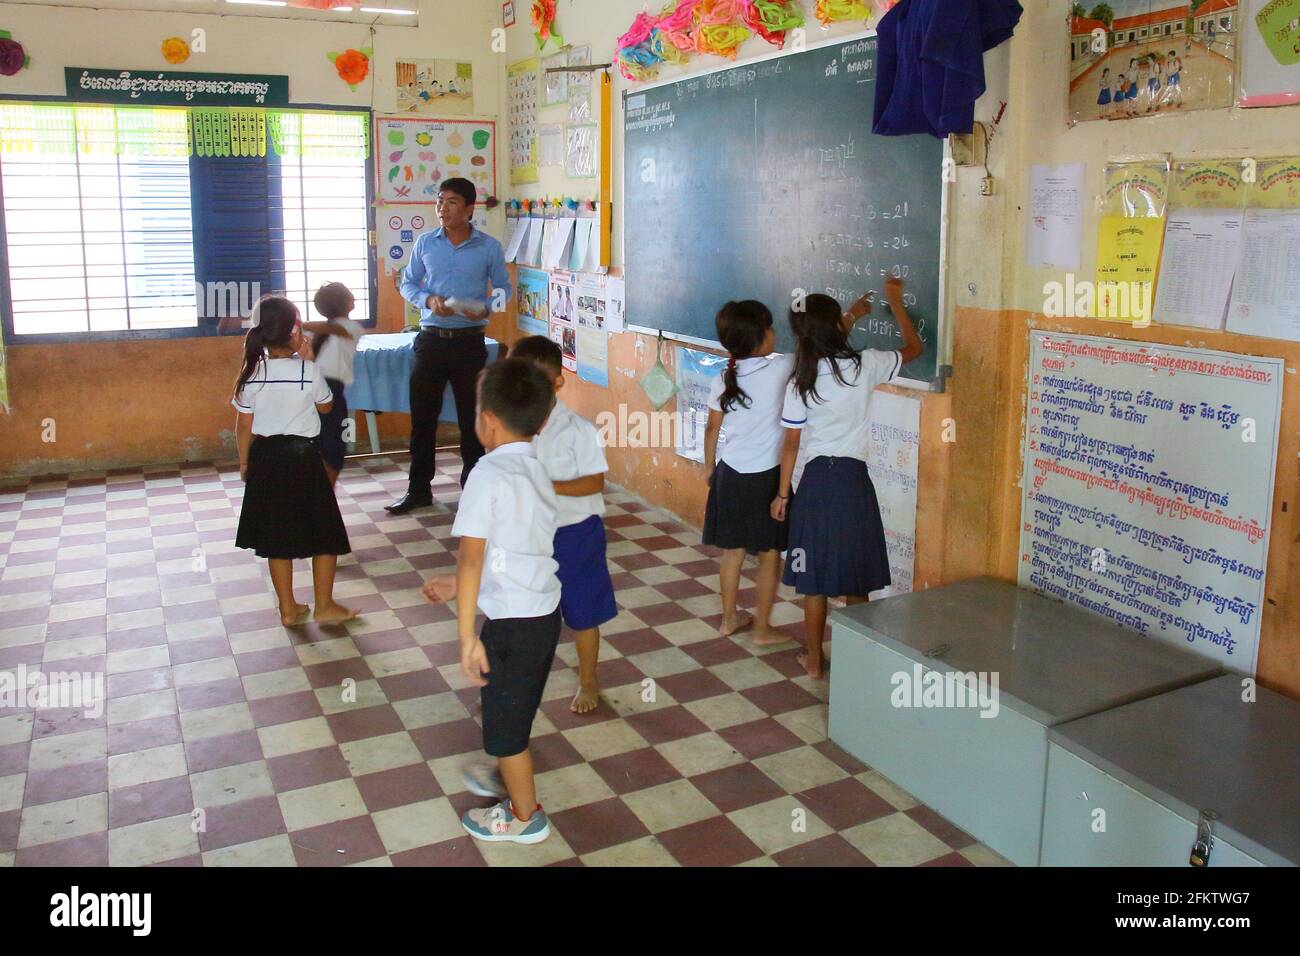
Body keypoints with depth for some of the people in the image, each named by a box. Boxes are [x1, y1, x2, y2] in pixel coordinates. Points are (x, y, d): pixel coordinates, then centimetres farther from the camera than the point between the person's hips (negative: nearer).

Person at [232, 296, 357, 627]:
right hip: (302, 456, -4)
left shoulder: (250, 375, -3)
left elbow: (243, 427, 2)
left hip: (266, 458, 4)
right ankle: (324, 606, 15)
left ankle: (288, 609, 21)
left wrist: (245, 462, 16)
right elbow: (326, 407, 4)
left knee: (277, 537, 12)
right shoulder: (308, 370, -14)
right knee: (323, 533, 10)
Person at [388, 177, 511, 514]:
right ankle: (419, 489, 17)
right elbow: (408, 284, 9)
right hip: (431, 340, 2)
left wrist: (487, 309, -15)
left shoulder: (489, 247, -2)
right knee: (422, 415, 5)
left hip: (469, 342, -2)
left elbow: (503, 288, 5)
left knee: (472, 416, 7)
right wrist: (428, 300, -11)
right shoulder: (425, 243, 3)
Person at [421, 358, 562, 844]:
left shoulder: (489, 474, -19)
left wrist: (467, 636, -22)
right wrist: (458, 587, 16)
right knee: (514, 705, 30)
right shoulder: (536, 470, 6)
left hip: (512, 621, -8)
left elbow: (471, 558, -24)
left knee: (504, 718, 13)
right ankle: (509, 776, 52)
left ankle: (526, 815, 31)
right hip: (545, 611, 8)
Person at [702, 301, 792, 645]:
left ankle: (729, 618, 29)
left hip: (730, 475, 5)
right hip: (766, 477, -5)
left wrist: (709, 467, 20)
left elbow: (712, 429, 6)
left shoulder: (723, 380, -1)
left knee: (732, 550, 17)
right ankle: (762, 628, 16)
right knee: (770, 555, 8)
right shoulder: (779, 369, -15)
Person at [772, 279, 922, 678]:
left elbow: (791, 443, 4)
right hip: (854, 480, 0)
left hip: (816, 480, 0)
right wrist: (895, 302, 21)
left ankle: (814, 659, 18)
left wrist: (782, 493, 17)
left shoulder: (800, 383, -6)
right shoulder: (864, 365, -8)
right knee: (857, 579, 12)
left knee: (815, 579, 8)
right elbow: (914, 348, 11)